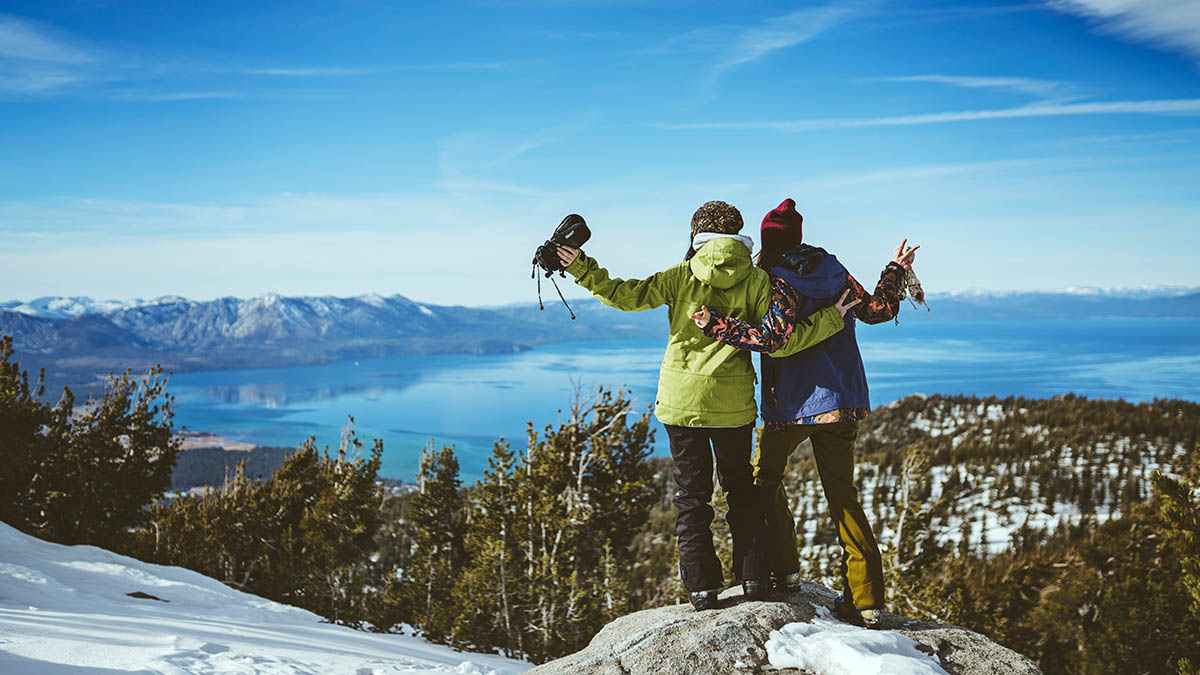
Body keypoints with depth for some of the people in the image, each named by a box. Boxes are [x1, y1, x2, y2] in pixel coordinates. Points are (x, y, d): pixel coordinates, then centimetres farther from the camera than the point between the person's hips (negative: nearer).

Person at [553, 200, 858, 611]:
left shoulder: (682, 275, -3)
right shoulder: (755, 280, -3)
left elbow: (629, 296, -9)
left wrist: (583, 270, -1)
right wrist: (831, 319, 2)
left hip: (681, 399, -1)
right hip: (734, 403, 1)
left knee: (691, 492, 9)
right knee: (740, 486, 18)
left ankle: (702, 587, 9)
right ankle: (754, 577, 20)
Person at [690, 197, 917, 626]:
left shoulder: (778, 283, -11)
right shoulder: (833, 270, 6)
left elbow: (775, 339, -25)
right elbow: (876, 310, 8)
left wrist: (714, 324, -24)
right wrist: (896, 270, 24)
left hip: (794, 403, -5)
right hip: (845, 400, 6)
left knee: (765, 478, 18)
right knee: (842, 494, 9)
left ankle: (784, 570, 16)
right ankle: (865, 599, 6)